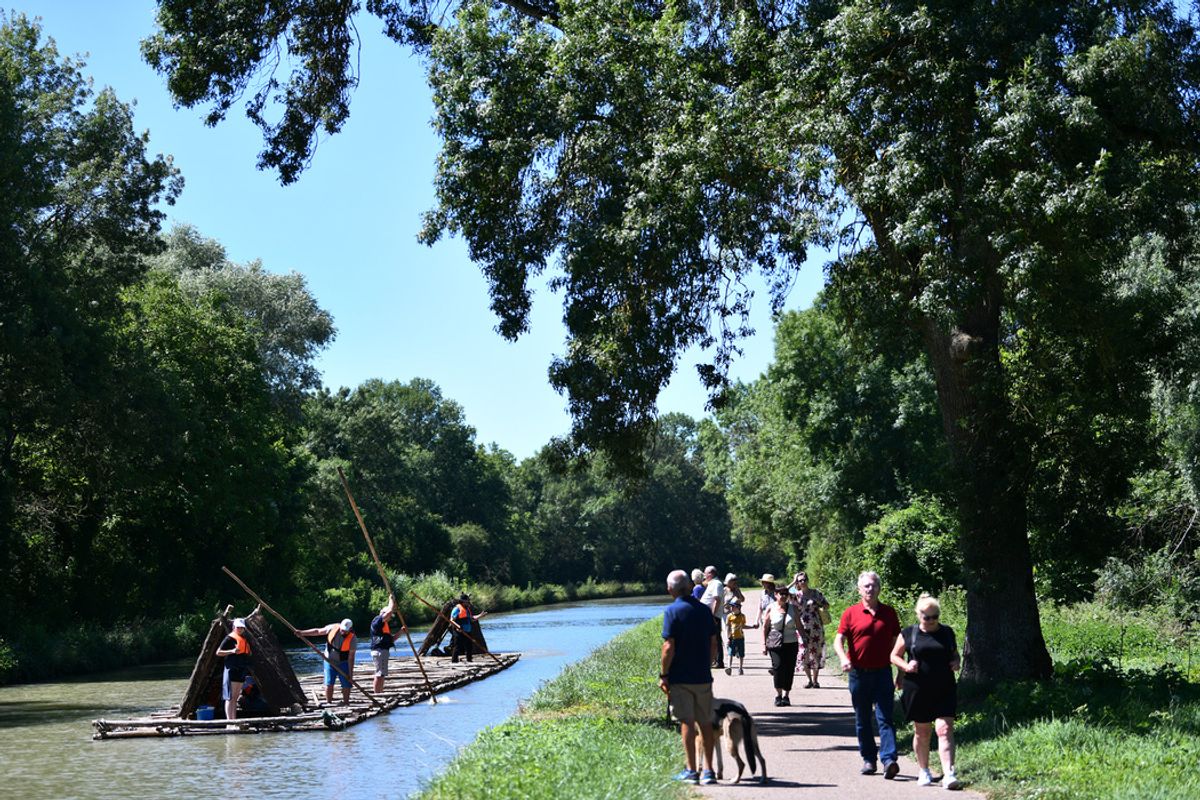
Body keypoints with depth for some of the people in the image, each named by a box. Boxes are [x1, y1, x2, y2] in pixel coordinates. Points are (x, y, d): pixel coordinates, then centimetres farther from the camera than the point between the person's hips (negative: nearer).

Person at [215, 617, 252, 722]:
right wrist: (232, 651, -21)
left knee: (235, 697, 11)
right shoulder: (229, 638, -7)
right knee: (230, 697, -10)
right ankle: (229, 721, -12)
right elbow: (218, 652, -11)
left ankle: (234, 720, 15)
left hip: (241, 670, 8)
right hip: (232, 670, -8)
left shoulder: (244, 639, 18)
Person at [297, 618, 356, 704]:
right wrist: (302, 633, -10)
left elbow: (351, 657, -18)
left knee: (346, 684, -1)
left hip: (343, 663, -2)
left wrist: (350, 673, -17)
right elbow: (318, 631, -4)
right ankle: (328, 703, 4)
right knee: (328, 683, -3)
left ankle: (346, 703, 10)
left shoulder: (351, 638, -20)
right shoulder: (333, 628, -14)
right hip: (329, 661, 2)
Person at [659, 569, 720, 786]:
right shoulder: (704, 609, 6)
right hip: (703, 677, 5)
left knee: (687, 723, 0)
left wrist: (663, 674, -8)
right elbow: (714, 643, 9)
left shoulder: (673, 611, -11)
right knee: (706, 723, 10)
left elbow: (669, 647, -15)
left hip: (681, 677, -5)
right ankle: (708, 770, 13)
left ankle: (691, 770, 2)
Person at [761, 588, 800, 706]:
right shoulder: (771, 608, 3)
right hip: (775, 643, -2)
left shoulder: (793, 608, 8)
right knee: (778, 666, -15)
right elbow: (765, 627, 7)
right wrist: (764, 644, 2)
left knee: (789, 669, 0)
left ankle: (786, 695, 14)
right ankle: (778, 694, -2)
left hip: (791, 643, 2)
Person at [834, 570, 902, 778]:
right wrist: (843, 658, -23)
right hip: (859, 673, 0)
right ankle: (868, 759, 19)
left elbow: (897, 642, 13)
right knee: (862, 720, 9)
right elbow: (838, 640, -3)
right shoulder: (850, 613, 2)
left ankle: (889, 760, -15)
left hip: (883, 672, 0)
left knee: (885, 718, -8)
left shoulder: (889, 613, 7)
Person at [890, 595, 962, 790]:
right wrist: (906, 666, -11)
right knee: (921, 732, 10)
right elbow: (894, 656, 8)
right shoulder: (908, 634, 1)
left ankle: (949, 774, -13)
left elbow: (955, 654, 20)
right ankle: (924, 771, 26)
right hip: (918, 691, 0)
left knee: (945, 730, -11)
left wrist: (956, 663, -2)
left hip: (944, 691, 0)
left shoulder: (947, 633, 7)